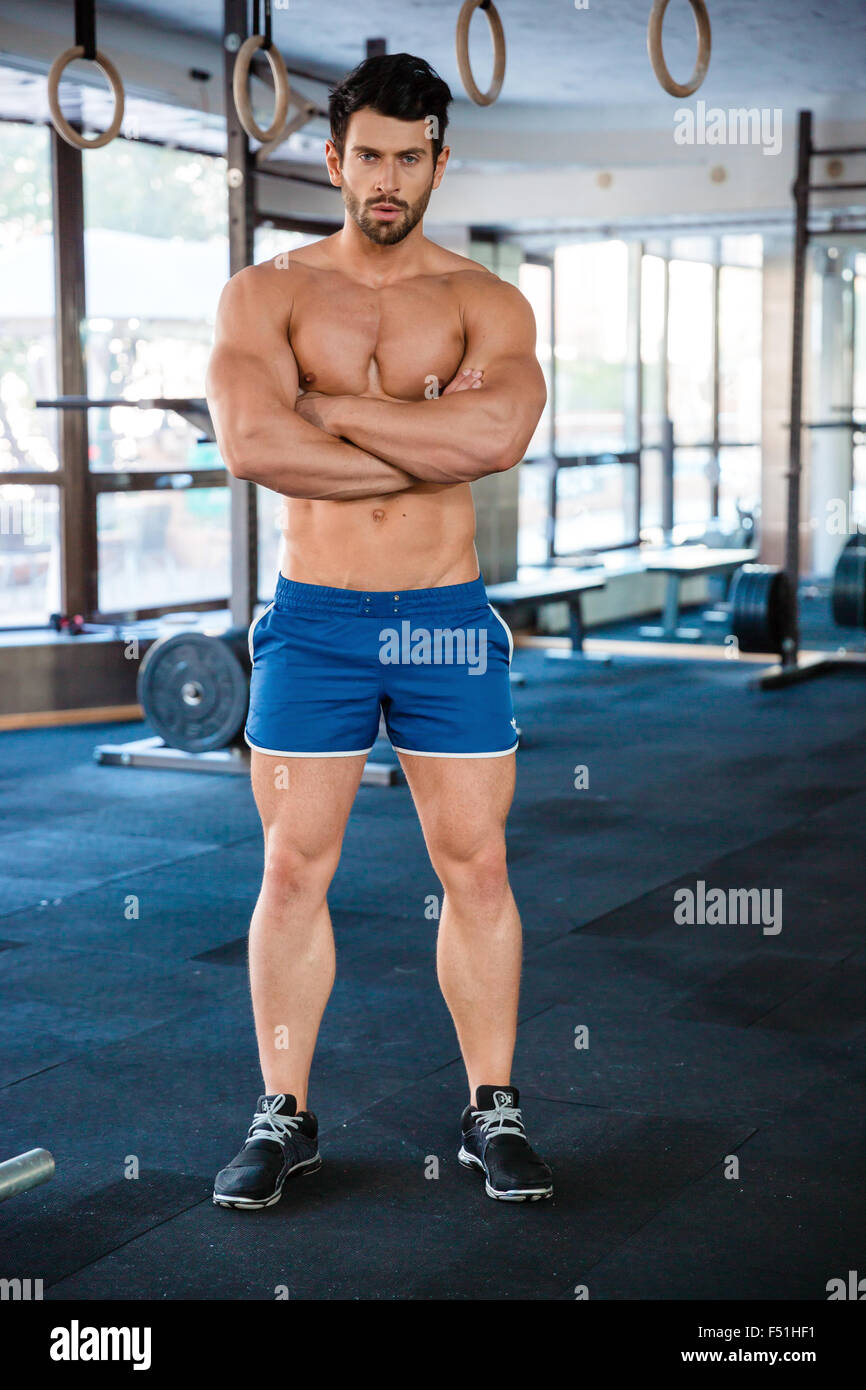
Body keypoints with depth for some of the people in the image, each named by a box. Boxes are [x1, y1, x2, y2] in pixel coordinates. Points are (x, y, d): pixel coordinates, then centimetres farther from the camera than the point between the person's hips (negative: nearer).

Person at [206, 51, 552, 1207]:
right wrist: (431, 448, -14)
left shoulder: (487, 303, 3)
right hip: (314, 619, 0)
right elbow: (254, 444, -17)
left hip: (449, 618, 1)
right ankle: (283, 1117, 17)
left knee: (477, 865, 4)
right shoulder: (267, 293, 2)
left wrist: (328, 404, -15)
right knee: (294, 869, 4)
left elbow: (498, 431, -19)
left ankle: (494, 1114, 18)